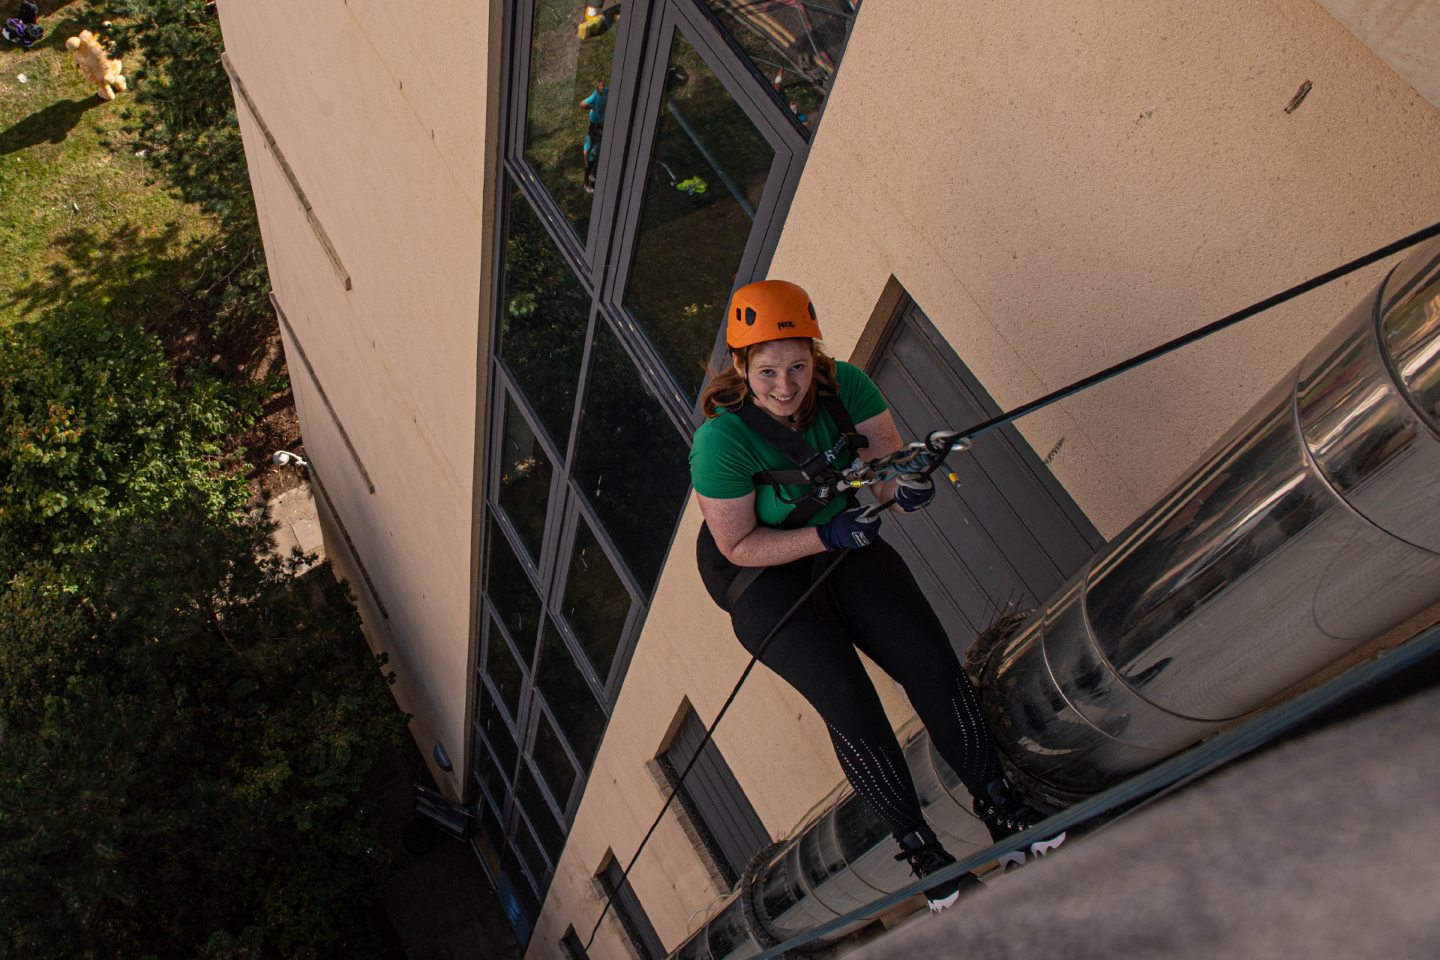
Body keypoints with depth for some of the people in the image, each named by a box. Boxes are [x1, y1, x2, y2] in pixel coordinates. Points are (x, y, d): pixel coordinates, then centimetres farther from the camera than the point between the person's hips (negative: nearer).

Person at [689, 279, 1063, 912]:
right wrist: (824, 536, -32)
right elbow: (738, 546, -21)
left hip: (844, 542, 4)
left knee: (930, 659, -13)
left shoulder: (844, 386, -17)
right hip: (761, 576, -4)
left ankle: (997, 805, 6)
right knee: (848, 700, -20)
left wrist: (907, 486, -36)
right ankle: (918, 847, 0)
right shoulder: (721, 440, -28)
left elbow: (888, 467, -12)